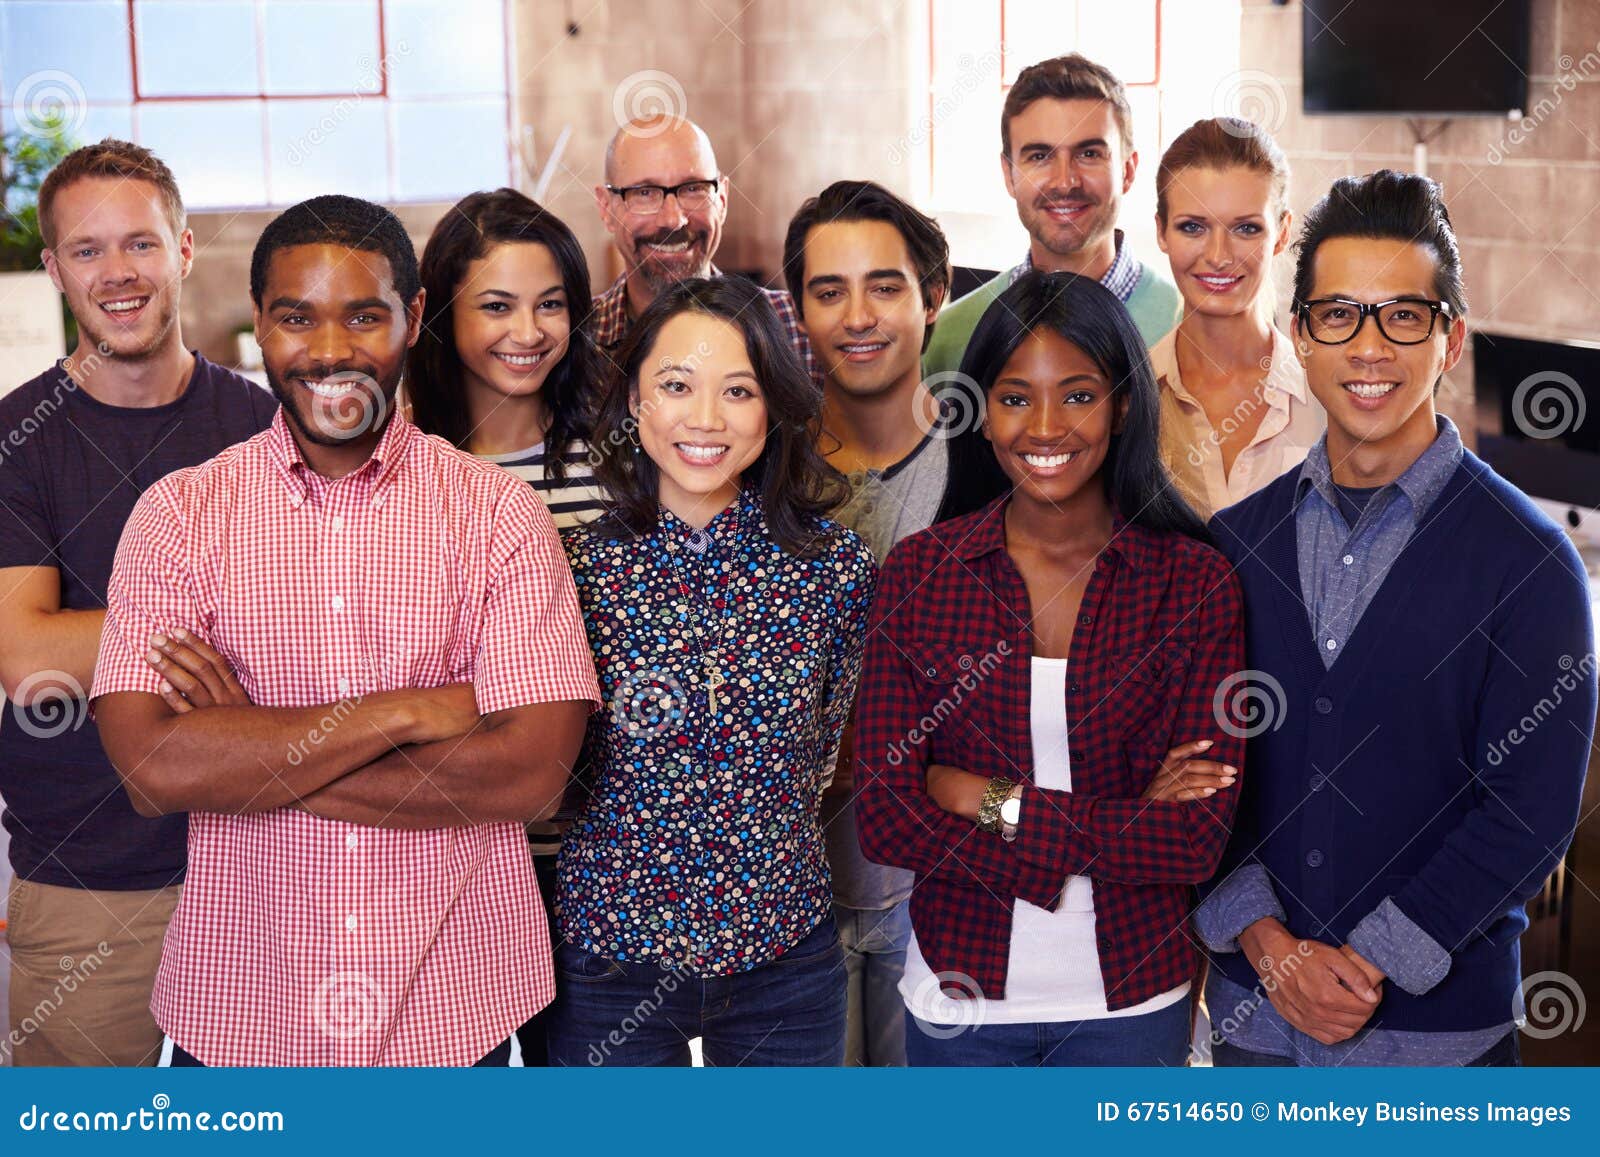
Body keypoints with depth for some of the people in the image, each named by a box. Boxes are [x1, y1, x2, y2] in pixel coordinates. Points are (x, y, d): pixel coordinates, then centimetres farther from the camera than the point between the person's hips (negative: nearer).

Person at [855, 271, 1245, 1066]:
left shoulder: (1196, 583, -8)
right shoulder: (919, 572, -6)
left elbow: (1196, 839, -14)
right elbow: (886, 819, -12)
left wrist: (994, 802, -16)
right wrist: (1111, 830, -17)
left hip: (1130, 997, 0)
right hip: (959, 992, 1)